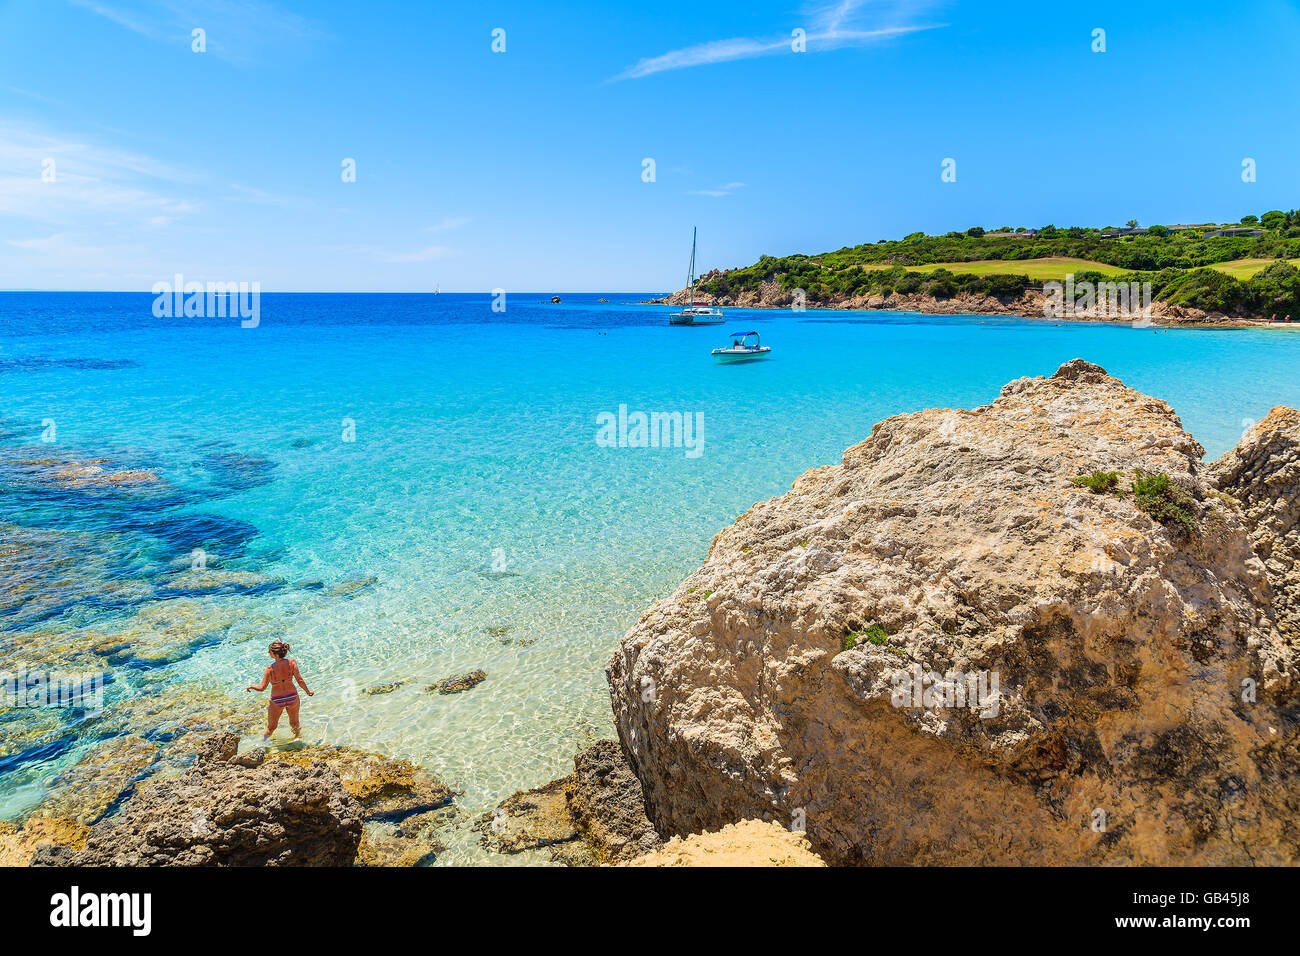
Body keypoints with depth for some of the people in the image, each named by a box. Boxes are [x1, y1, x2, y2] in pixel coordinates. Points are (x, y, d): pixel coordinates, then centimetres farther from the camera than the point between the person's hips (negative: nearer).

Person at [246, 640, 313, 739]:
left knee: (271, 727, 20)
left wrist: (250, 687, 2)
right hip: (292, 697, 2)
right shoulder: (292, 662, -14)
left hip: (277, 701, -2)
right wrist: (307, 692, -4)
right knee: (294, 723, 26)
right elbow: (299, 680, -17)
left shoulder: (270, 668, -19)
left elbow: (262, 688, -16)